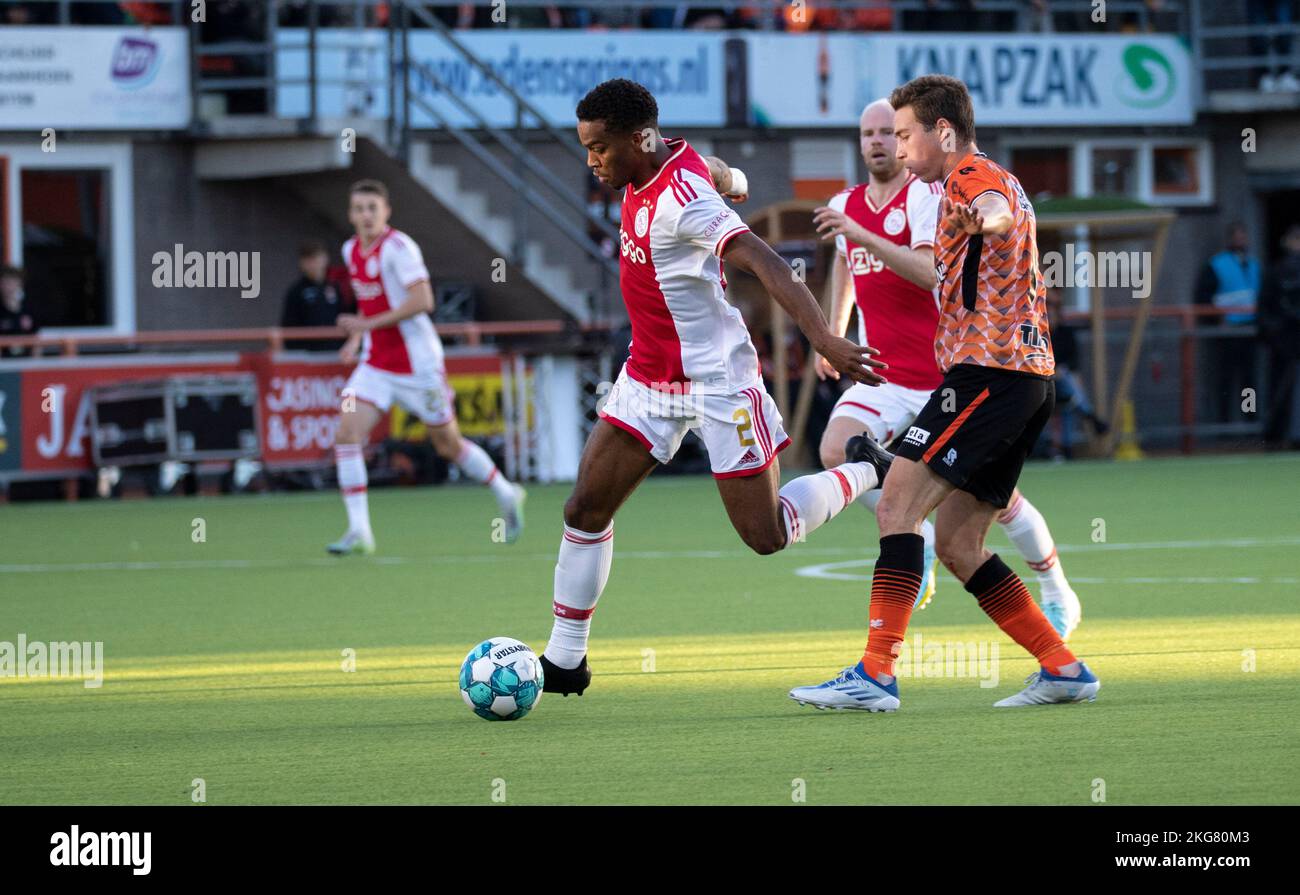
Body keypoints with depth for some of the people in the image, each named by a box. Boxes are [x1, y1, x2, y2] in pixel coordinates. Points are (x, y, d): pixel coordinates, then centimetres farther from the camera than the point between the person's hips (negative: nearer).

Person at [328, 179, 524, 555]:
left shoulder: (399, 247, -16)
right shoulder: (352, 250, 7)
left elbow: (422, 300, -25)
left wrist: (369, 324, -26)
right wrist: (356, 338, 9)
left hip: (417, 364, -6)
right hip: (375, 365, 6)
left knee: (449, 444, 7)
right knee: (347, 432, -13)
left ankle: (506, 496, 32)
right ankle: (359, 531, -12)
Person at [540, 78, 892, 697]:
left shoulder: (682, 200, -27)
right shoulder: (669, 163, 0)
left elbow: (768, 266, -37)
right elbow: (729, 177, 20)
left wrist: (824, 340, -47)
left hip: (718, 380, -8)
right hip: (648, 375, 9)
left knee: (766, 536, -1)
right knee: (585, 508, 0)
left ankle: (868, 473, 23)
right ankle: (564, 662, 7)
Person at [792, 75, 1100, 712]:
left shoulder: (972, 174, -5)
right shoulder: (997, 182, 26)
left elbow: (999, 210, -29)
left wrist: (986, 221, -53)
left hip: (989, 367, -10)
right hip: (1029, 374, 10)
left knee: (898, 505, -16)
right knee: (956, 545, 10)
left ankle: (875, 674, -23)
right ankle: (1063, 669, 9)